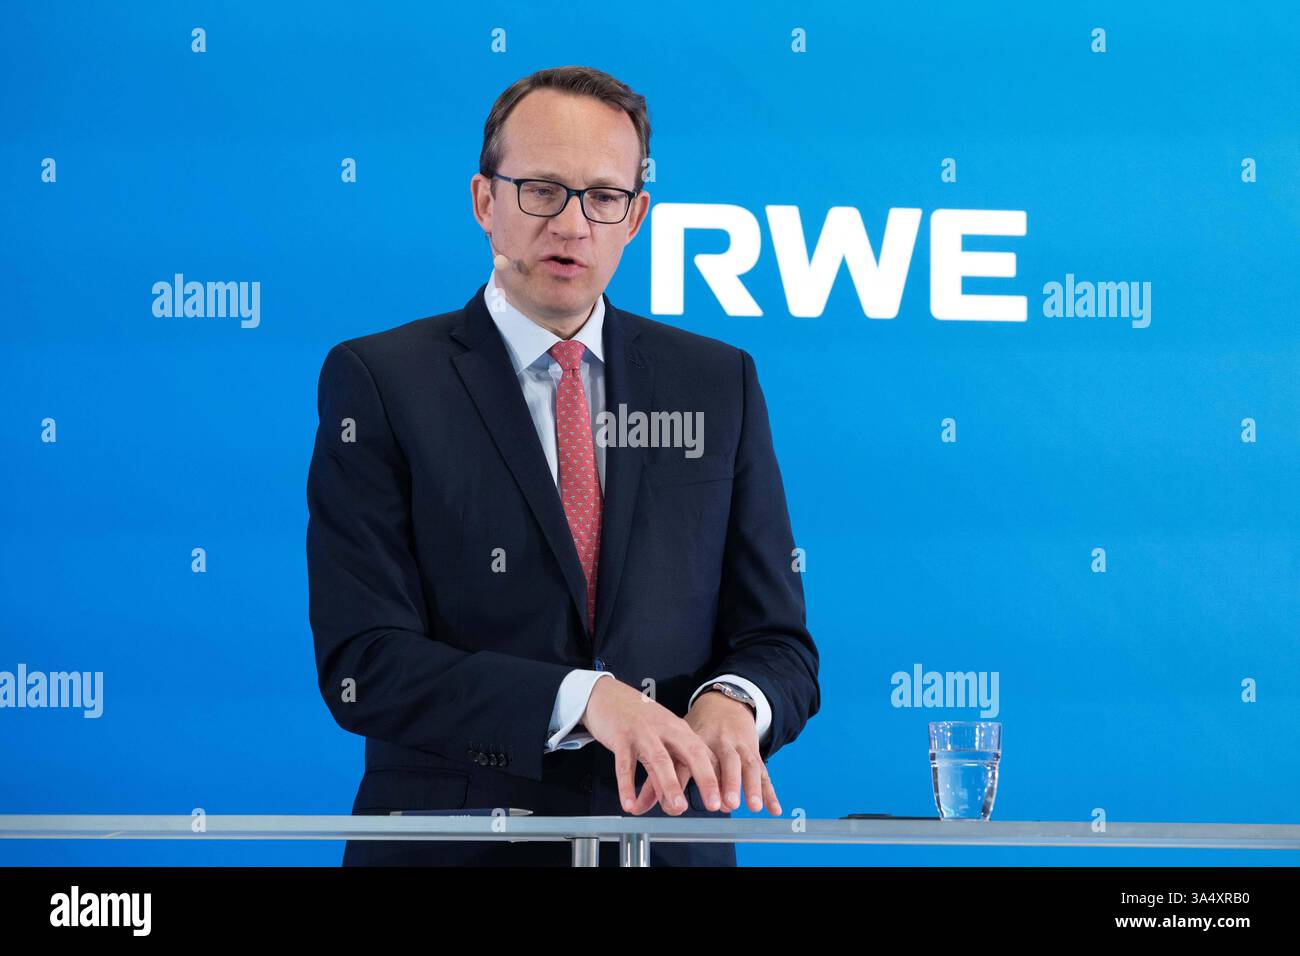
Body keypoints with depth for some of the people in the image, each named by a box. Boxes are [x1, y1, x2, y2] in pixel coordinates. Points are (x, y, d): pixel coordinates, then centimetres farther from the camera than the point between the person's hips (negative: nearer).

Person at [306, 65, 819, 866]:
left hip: (668, 842, 2)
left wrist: (731, 703, -12)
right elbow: (364, 664, -8)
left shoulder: (718, 385, 9)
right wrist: (584, 699, -20)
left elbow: (778, 645, 9)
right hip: (455, 843, -2)